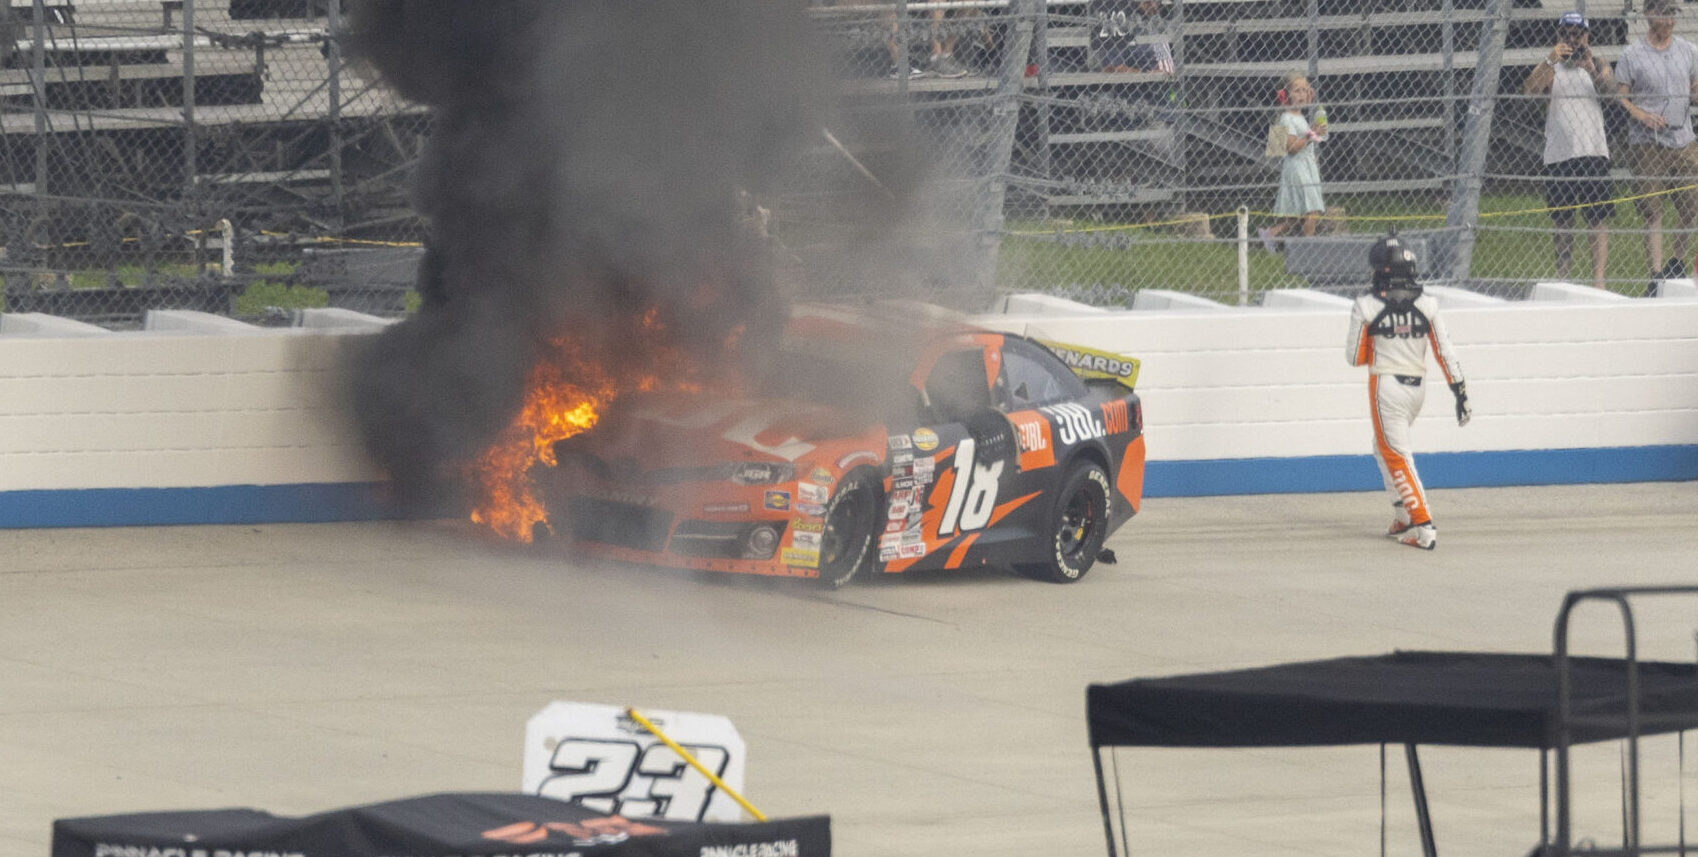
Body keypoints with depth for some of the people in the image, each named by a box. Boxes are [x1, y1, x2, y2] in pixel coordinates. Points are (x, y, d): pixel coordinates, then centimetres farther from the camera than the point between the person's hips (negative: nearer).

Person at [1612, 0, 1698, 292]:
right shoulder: (1632, 55, 0)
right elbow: (1619, 97, 1)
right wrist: (1642, 115, -16)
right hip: (1646, 145, -4)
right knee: (1652, 213, -5)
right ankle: (1656, 276, -3)